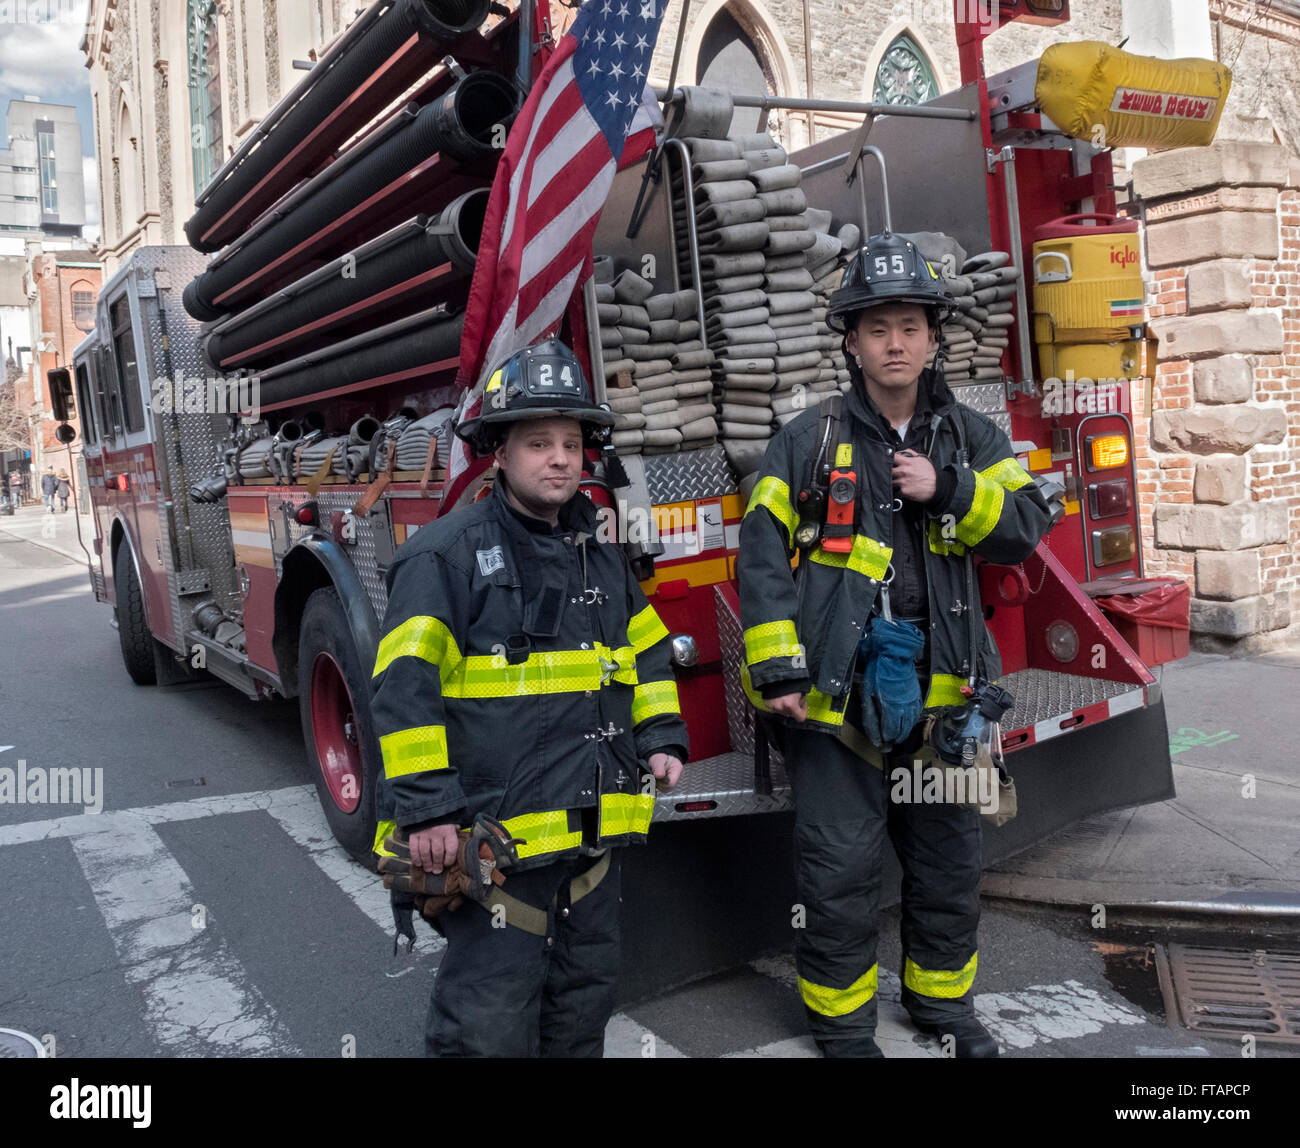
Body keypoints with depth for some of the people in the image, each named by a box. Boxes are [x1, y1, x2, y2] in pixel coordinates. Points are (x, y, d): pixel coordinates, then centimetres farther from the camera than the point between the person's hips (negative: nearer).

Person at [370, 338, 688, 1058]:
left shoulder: (601, 555, 12)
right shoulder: (446, 553, -10)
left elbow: (646, 651, 23)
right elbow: (405, 686, -15)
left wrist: (659, 737, 11)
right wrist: (427, 808, -19)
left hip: (593, 835, 7)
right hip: (494, 839, -7)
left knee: (584, 994, 21)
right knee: (489, 1024, 2)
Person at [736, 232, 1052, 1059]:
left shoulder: (970, 437, 8)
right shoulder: (810, 442, -2)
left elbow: (1027, 524, -2)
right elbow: (762, 553, -6)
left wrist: (948, 490, -17)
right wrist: (776, 670, -12)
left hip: (939, 692, 4)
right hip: (837, 692, -3)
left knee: (950, 864, 18)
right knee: (840, 872, 5)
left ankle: (942, 999, 40)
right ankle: (843, 1025, 25)